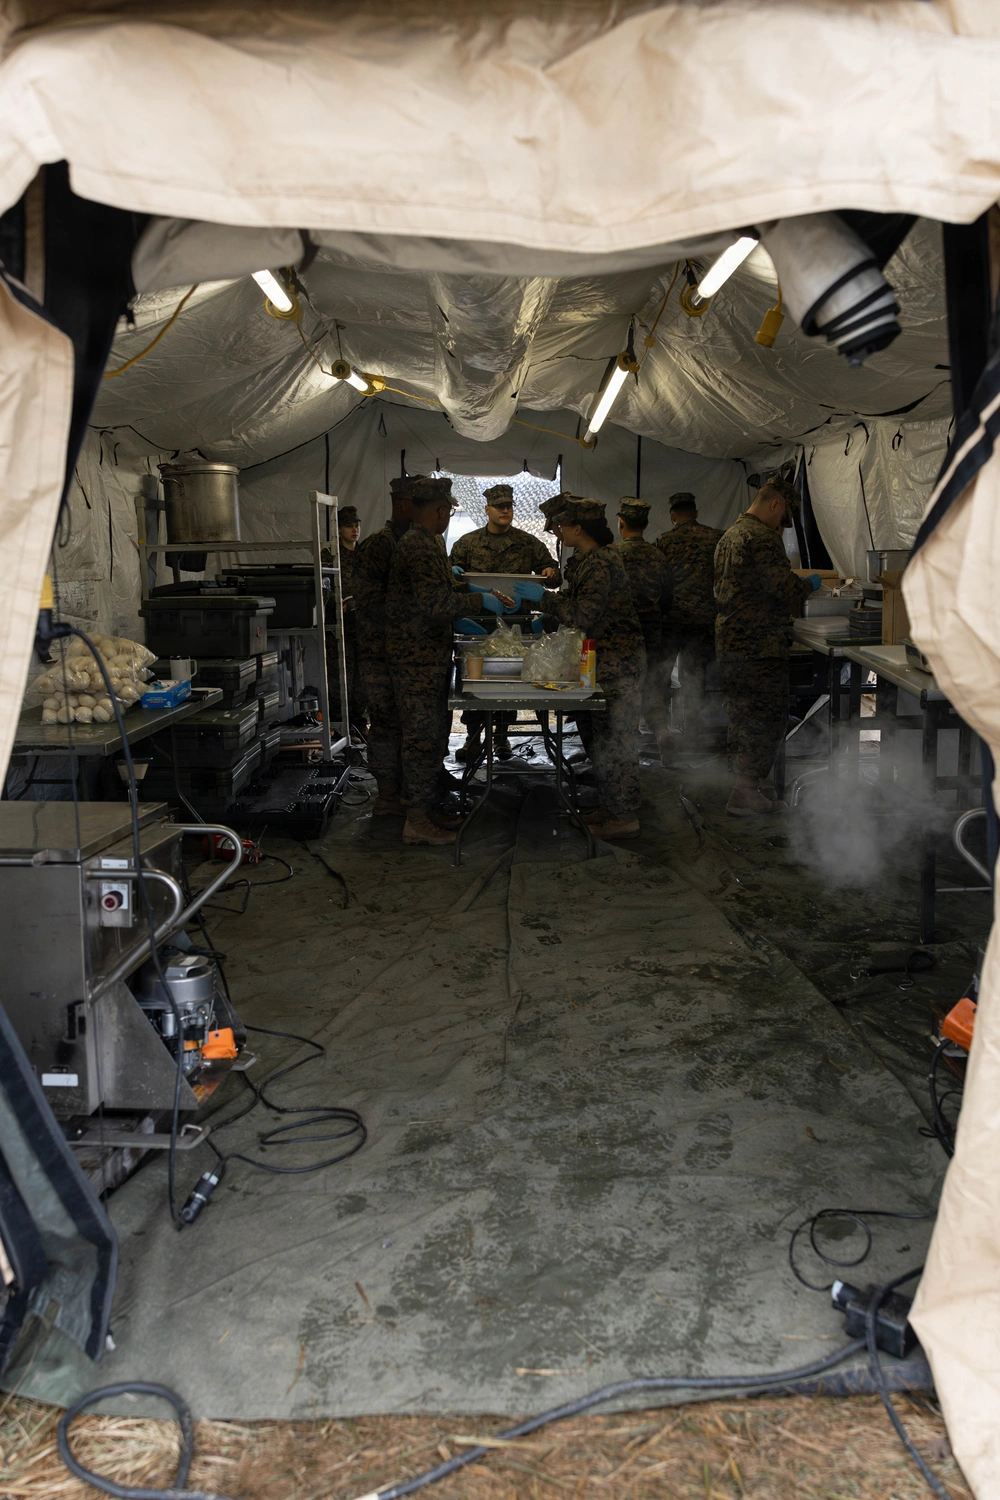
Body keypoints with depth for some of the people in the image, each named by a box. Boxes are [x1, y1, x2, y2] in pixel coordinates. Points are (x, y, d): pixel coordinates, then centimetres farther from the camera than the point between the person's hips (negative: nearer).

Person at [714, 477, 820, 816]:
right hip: (759, 645, -10)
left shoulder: (730, 535, 17)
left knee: (741, 714, 16)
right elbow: (784, 589, -19)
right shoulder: (762, 538, -15)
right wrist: (809, 584, 2)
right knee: (767, 717, -3)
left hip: (729, 641, 10)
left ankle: (743, 785, 24)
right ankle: (746, 793, -2)